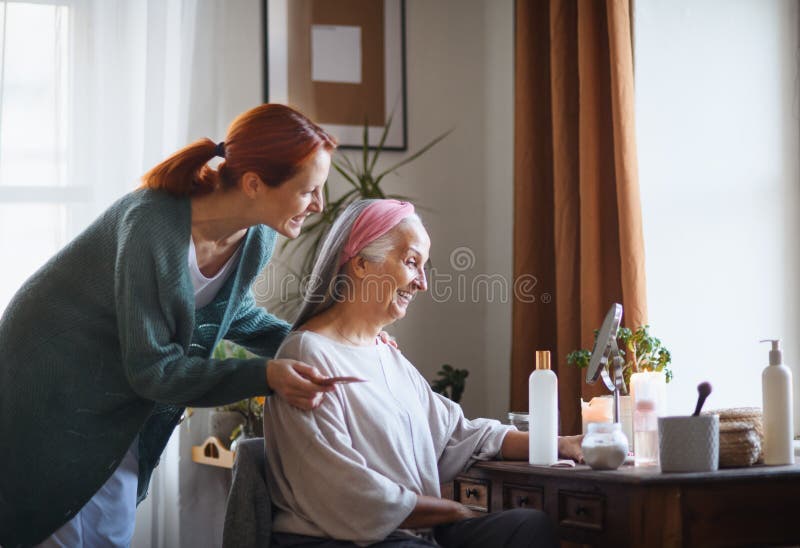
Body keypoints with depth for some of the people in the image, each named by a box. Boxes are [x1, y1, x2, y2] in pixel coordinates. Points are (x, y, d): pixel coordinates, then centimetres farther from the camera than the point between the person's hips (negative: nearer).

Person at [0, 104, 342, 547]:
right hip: (54, 386, -7)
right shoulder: (152, 225, -34)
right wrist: (264, 375, -37)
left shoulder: (256, 240, -12)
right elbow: (151, 368, -29)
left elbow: (236, 314, 10)